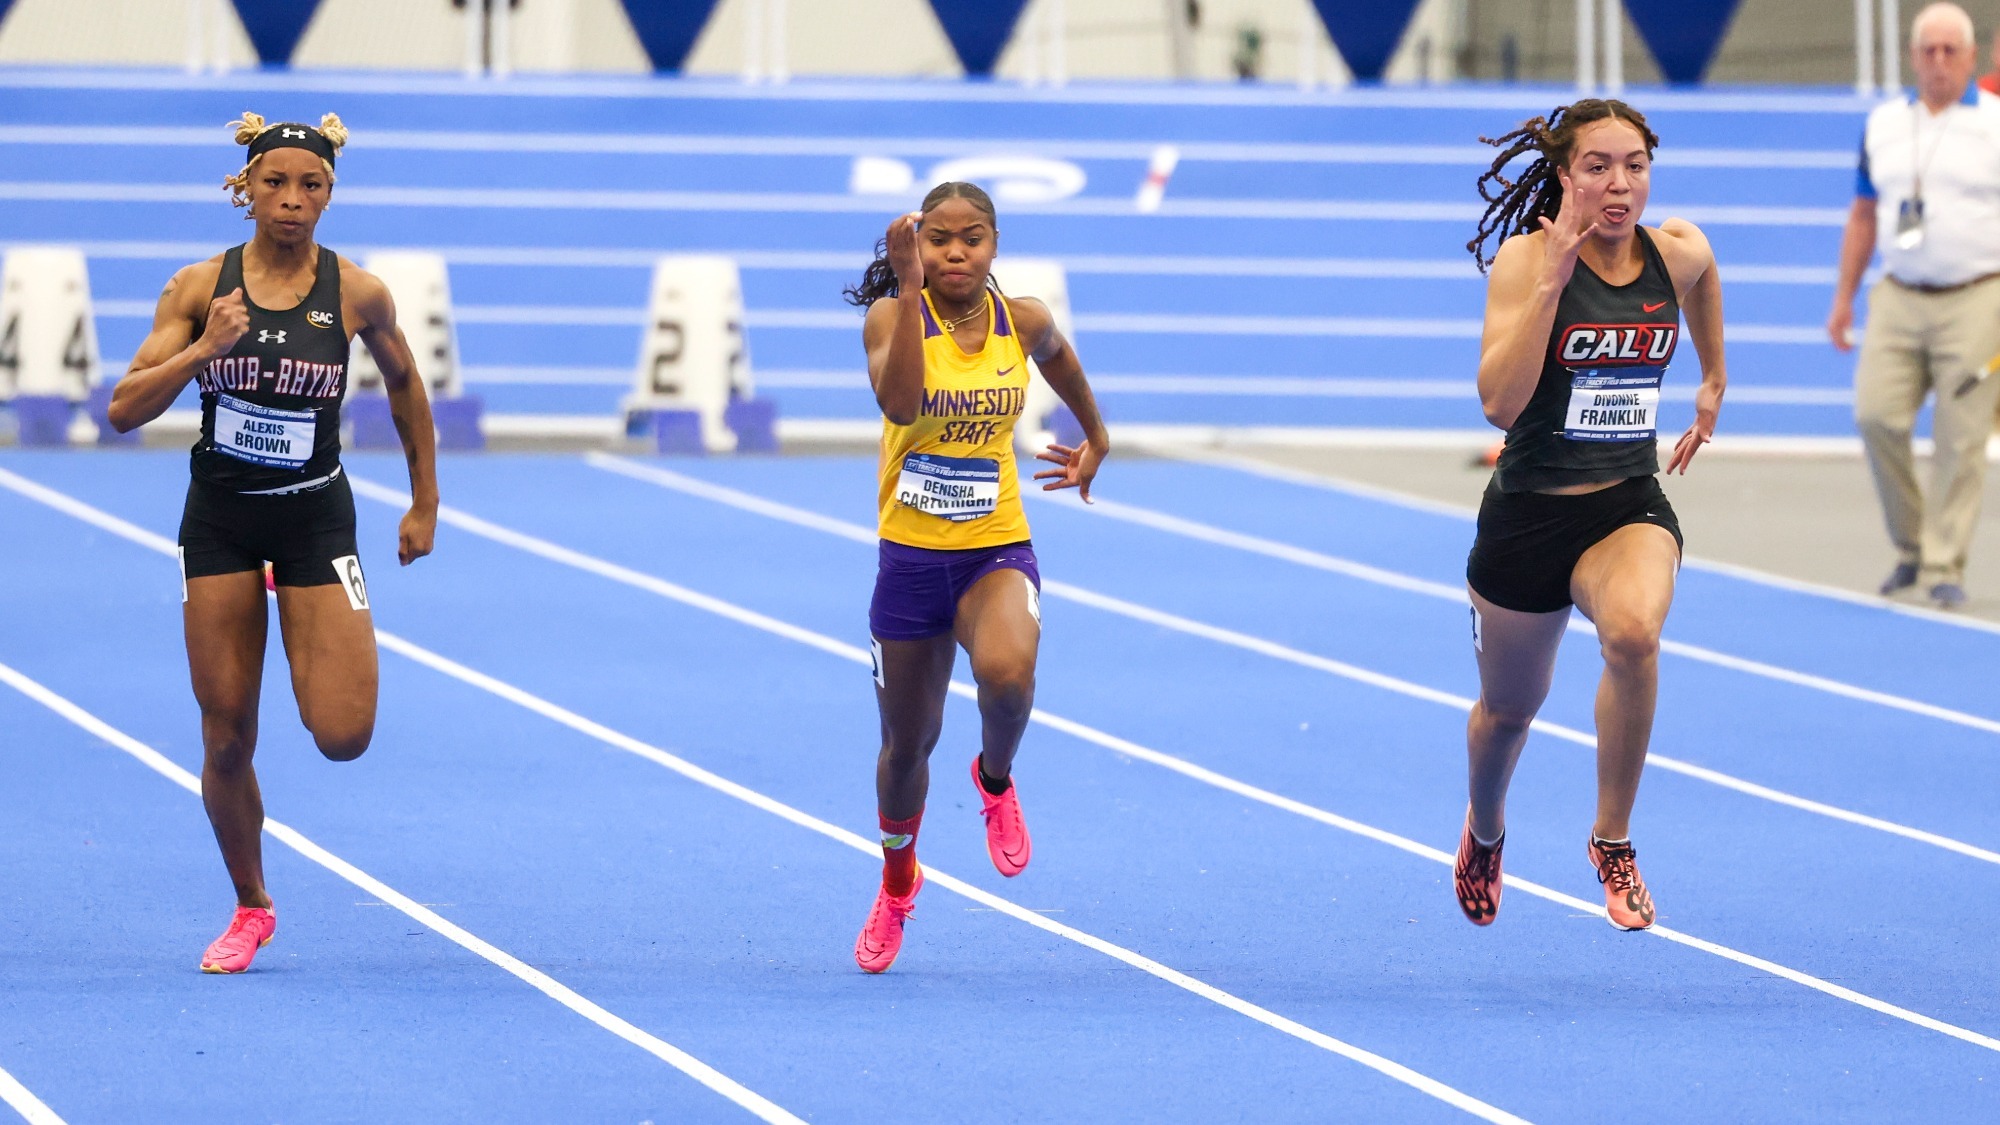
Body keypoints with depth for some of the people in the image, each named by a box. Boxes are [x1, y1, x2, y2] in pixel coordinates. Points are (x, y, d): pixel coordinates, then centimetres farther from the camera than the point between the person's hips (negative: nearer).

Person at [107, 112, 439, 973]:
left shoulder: (357, 294, -6)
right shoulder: (200, 288, -6)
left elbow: (403, 381, 13)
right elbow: (126, 410, -9)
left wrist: (425, 503, 16)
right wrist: (203, 349, -24)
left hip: (315, 516, -1)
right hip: (220, 516, 1)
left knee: (342, 737, -12)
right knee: (227, 741, 2)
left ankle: (313, 653, 24)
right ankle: (250, 909, 23)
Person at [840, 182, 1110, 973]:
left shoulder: (1023, 321, -3)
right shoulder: (893, 315, -10)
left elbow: (1058, 359, 22)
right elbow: (901, 403, -31)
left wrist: (1095, 437, 34)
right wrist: (910, 287, -34)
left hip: (998, 552, 0)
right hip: (911, 558, 0)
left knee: (1007, 672, -33)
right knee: (908, 743, 13)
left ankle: (995, 778, 3)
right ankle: (898, 880, 43)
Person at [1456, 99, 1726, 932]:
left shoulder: (1678, 255, -5)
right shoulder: (1526, 257, -15)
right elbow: (1499, 401, -26)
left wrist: (1713, 381, 26)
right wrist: (1551, 282, -31)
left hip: (1630, 505, 1)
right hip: (1529, 514, -1)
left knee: (1634, 630, -33)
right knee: (1510, 706, 18)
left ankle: (1612, 839, -15)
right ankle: (1483, 829, 54)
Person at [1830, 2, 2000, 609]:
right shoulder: (1882, 125, 11)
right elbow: (1863, 216, 18)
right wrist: (1844, 297, 15)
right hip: (1898, 298, 3)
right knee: (1876, 415, -9)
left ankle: (1943, 565, 3)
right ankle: (1910, 547, 8)